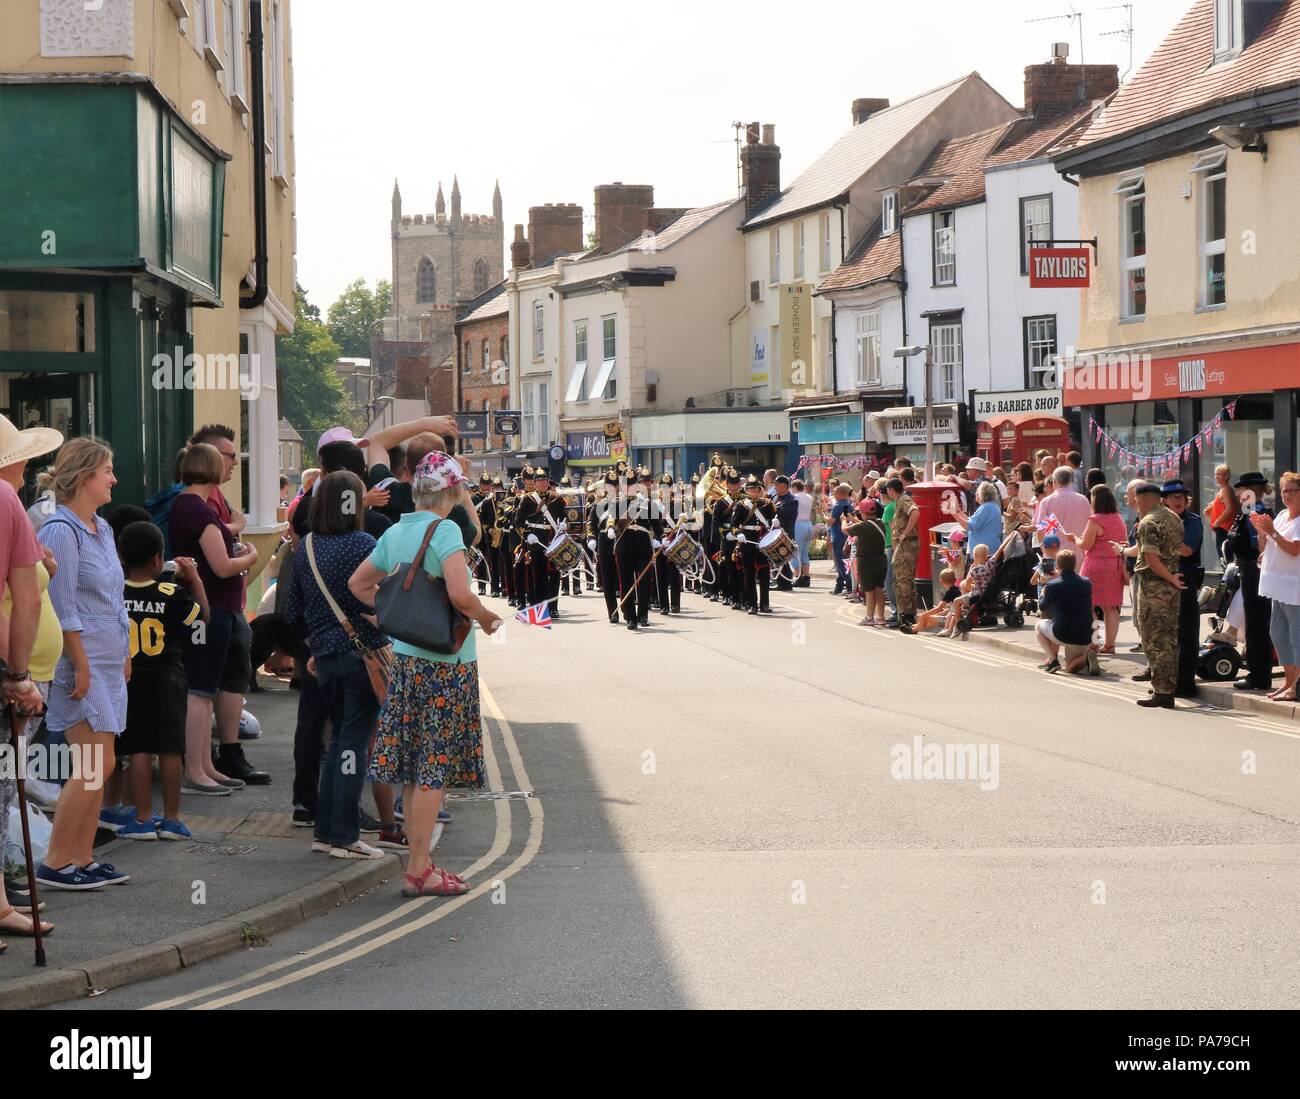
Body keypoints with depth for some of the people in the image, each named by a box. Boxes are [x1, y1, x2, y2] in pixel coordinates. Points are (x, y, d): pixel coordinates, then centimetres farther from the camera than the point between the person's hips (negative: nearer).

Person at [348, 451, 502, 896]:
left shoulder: (395, 532, 8)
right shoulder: (445, 531, -14)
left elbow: (358, 583, 18)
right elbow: (460, 594, -26)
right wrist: (487, 619, -9)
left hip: (405, 656, 7)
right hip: (446, 662, -7)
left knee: (412, 769, 11)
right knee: (434, 769, -2)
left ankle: (419, 862, 18)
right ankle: (419, 871, 0)